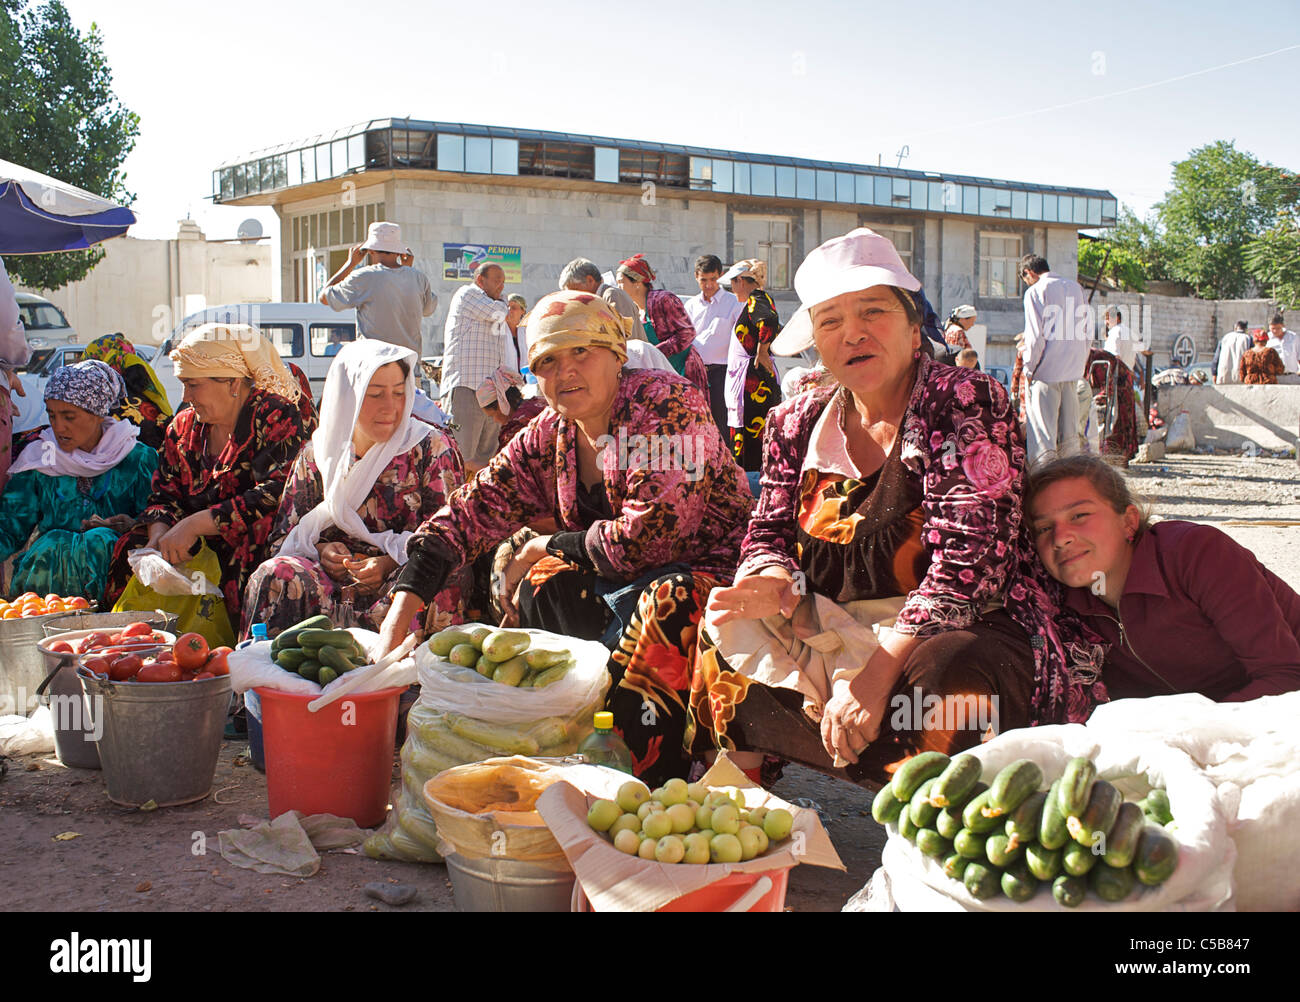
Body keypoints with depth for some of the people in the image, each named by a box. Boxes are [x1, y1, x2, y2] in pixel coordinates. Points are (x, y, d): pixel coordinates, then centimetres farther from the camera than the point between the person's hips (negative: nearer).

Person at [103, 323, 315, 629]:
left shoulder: (279, 419, -8)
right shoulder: (184, 424, 15)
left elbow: (274, 498, -20)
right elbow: (165, 494, 15)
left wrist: (194, 525, -22)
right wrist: (160, 533, -9)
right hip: (198, 548, 7)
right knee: (129, 550, -13)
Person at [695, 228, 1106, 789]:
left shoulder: (968, 404, -8)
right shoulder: (795, 424, 10)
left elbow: (967, 560, -18)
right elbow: (770, 534, 12)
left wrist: (878, 671, -27)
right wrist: (773, 582, -16)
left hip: (954, 631, -6)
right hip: (829, 633, 6)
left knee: (946, 674, -38)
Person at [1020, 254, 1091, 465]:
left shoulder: (1035, 292, -8)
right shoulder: (1075, 287, 12)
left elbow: (1035, 336, -13)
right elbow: (1088, 330, 13)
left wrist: (1029, 369, -5)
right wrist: (1080, 361, 18)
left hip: (1047, 369, -6)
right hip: (1073, 369, 6)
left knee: (1041, 430, -6)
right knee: (1069, 432, 12)